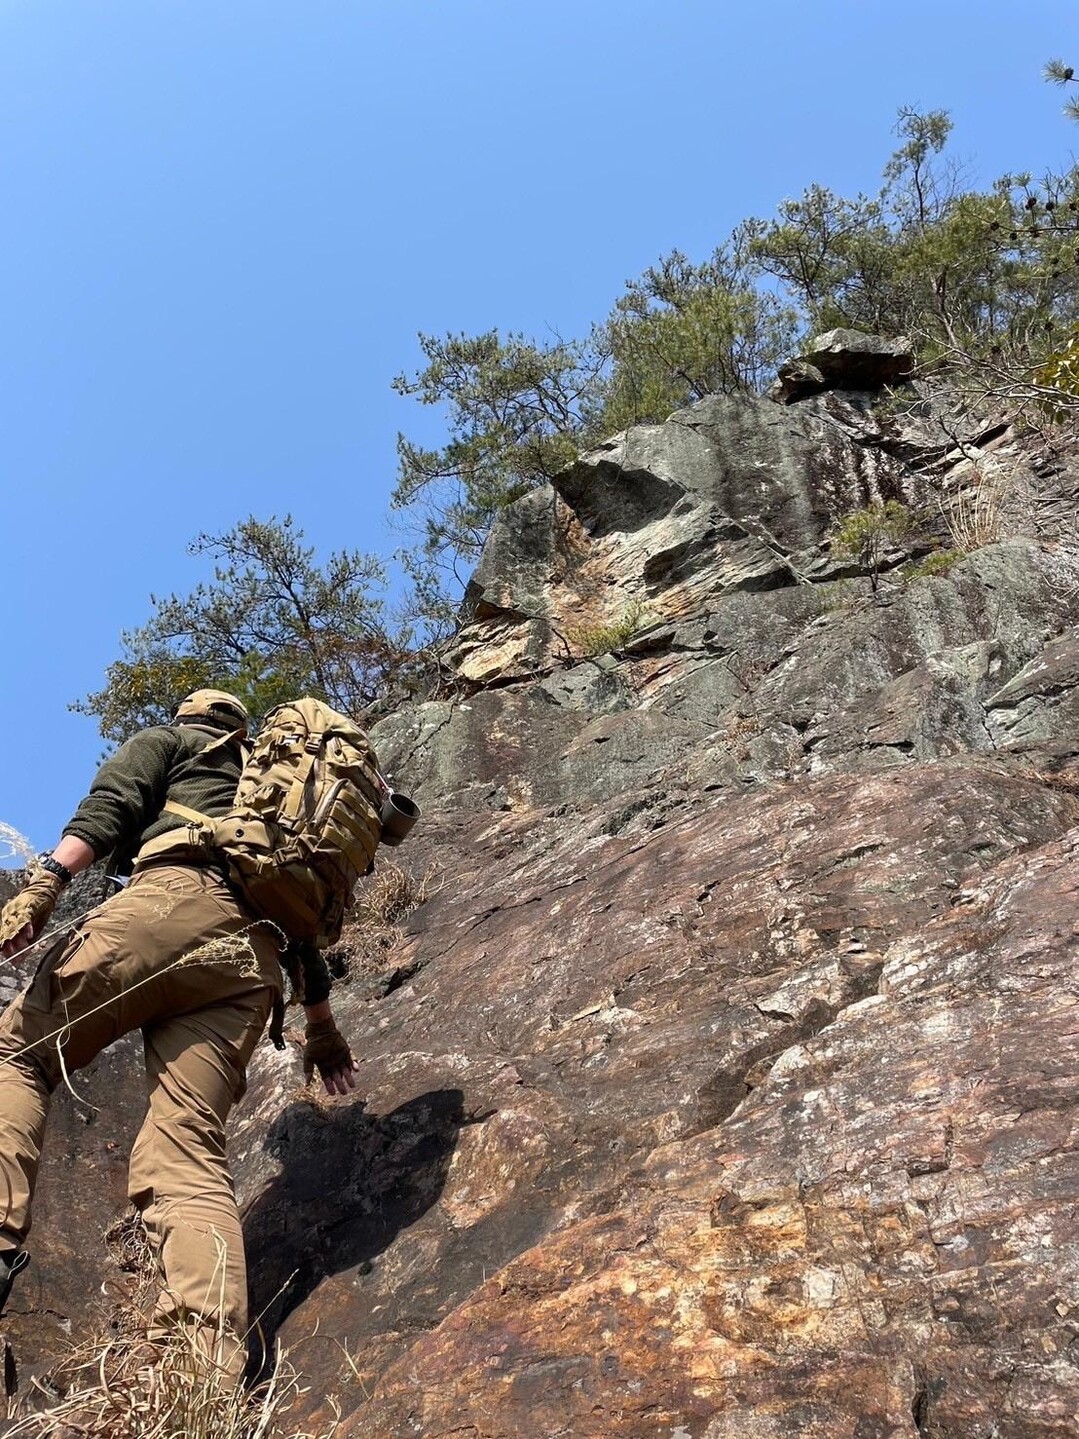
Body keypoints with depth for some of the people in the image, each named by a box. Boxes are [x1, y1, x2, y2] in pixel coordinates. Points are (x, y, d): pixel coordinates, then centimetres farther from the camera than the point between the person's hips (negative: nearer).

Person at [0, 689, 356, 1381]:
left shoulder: (168, 740, 26)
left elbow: (111, 804, 2)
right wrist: (322, 1028, 47)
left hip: (177, 898, -5)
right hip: (253, 956, 5)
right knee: (188, 1162, -3)